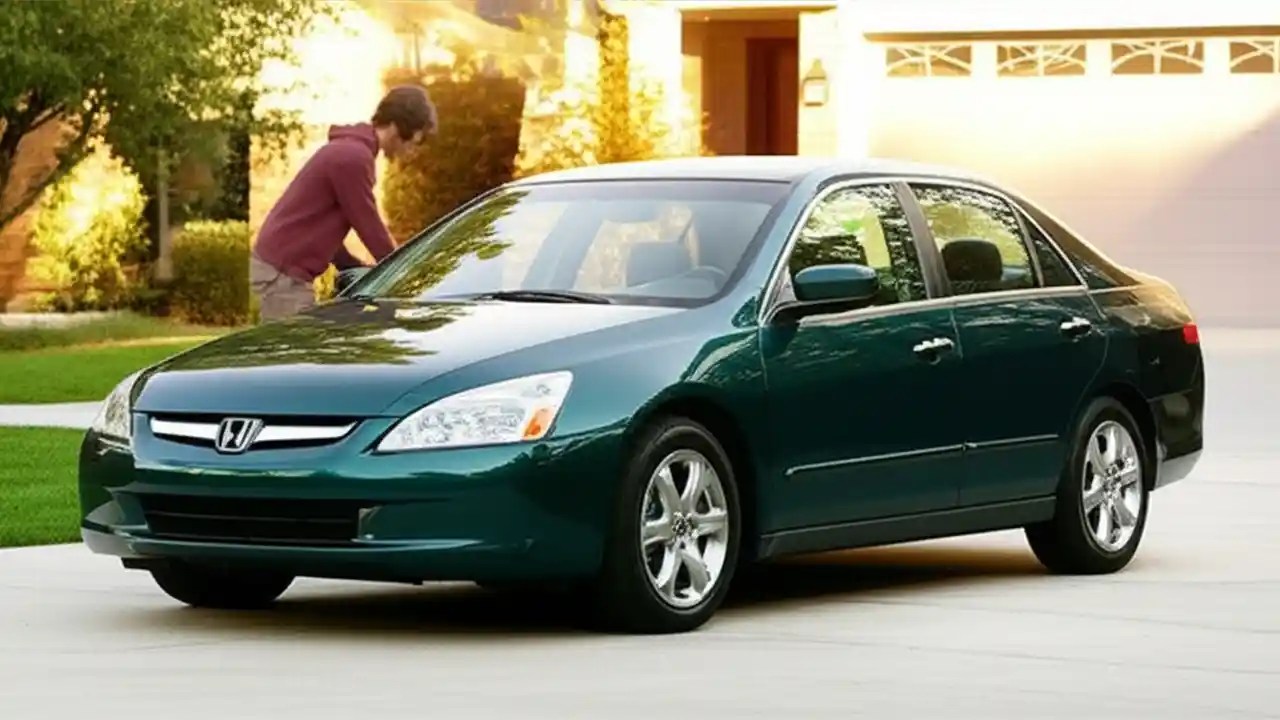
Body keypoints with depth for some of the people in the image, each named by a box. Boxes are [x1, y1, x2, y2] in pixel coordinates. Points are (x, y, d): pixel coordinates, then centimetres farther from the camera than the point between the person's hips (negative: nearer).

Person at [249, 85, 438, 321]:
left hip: (281, 265, 10)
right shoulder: (353, 157, -18)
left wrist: (356, 269, 18)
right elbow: (369, 227, -12)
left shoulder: (349, 148, 15)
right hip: (283, 271, -10)